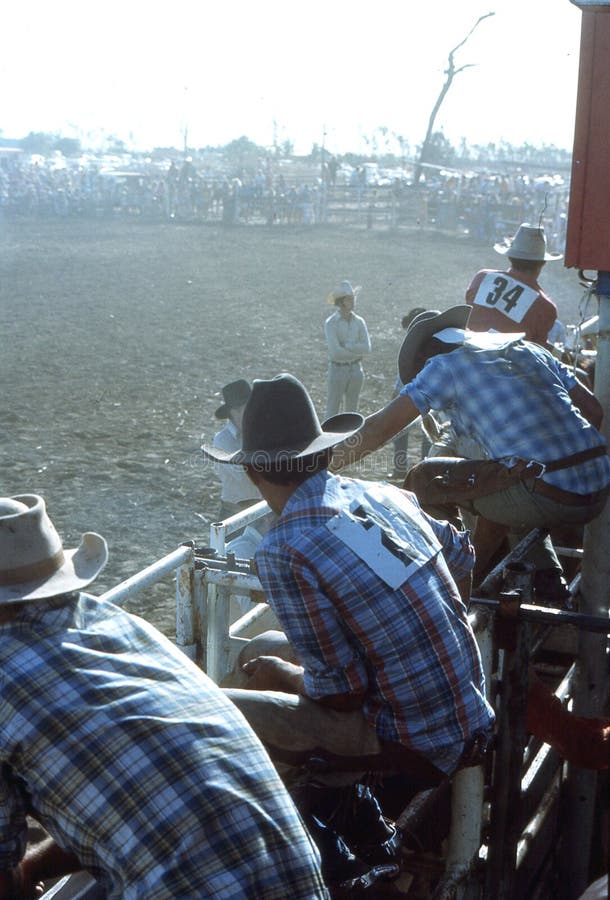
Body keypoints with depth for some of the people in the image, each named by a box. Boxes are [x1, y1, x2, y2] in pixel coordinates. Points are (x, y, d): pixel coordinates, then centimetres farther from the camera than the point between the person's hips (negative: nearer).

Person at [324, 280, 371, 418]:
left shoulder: (359, 322, 2)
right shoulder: (331, 323, -12)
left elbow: (367, 348, -9)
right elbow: (335, 352, -22)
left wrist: (346, 346, -19)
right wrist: (357, 351, -11)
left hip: (356, 369, 4)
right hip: (337, 369, -4)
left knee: (352, 409, 11)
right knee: (333, 411, 0)